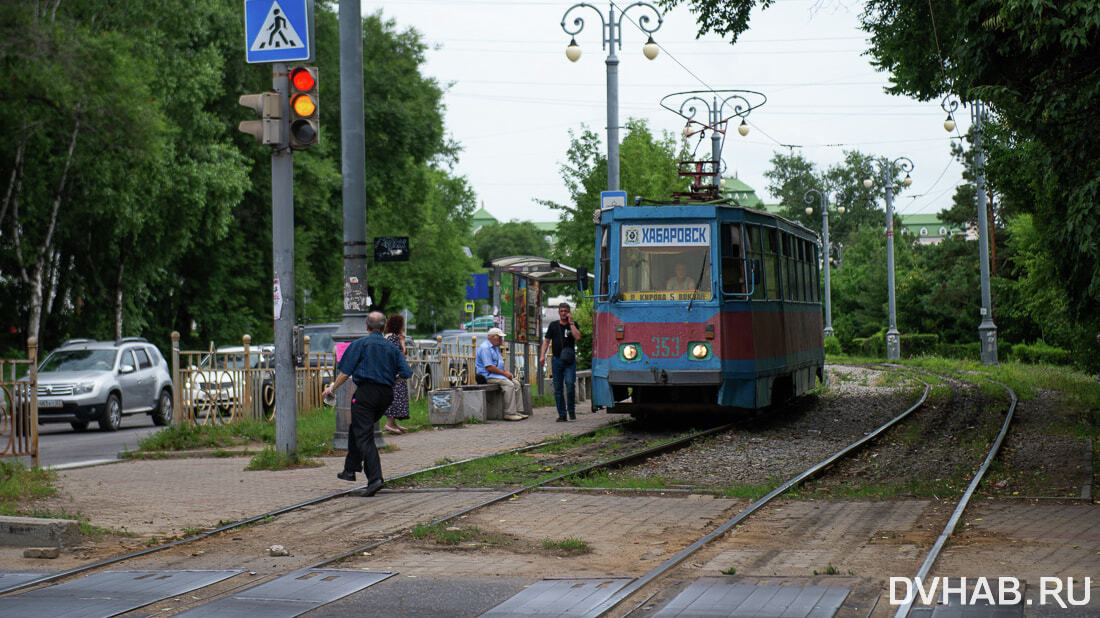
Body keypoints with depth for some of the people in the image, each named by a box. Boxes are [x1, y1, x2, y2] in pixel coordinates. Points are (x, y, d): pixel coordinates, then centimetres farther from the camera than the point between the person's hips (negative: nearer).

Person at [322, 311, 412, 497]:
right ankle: (350, 470, 27)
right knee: (356, 429, 24)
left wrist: (333, 387, 12)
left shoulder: (359, 344, -1)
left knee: (364, 436, -9)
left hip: (366, 392, -6)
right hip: (386, 393, 6)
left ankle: (374, 478, -22)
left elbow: (345, 372, -3)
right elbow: (406, 373, 6)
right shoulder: (392, 348, 12)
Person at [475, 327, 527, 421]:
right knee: (509, 384, -26)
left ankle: (518, 411, -8)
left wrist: (507, 372, 6)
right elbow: (489, 367, -21)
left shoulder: (495, 347, 20)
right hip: (488, 376, -10)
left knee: (516, 383, -5)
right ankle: (509, 413, -27)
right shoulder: (485, 348, -14)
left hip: (498, 375, 10)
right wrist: (504, 373, -15)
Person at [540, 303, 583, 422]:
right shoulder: (553, 325, 13)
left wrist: (571, 323, -7)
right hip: (556, 359, 2)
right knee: (558, 388, 1)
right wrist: (542, 355, 0)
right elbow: (546, 341, 13)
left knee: (570, 383, -18)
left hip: (569, 360, -2)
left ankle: (571, 410, -3)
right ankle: (562, 414, 6)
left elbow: (578, 337, -9)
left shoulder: (573, 325, 9)